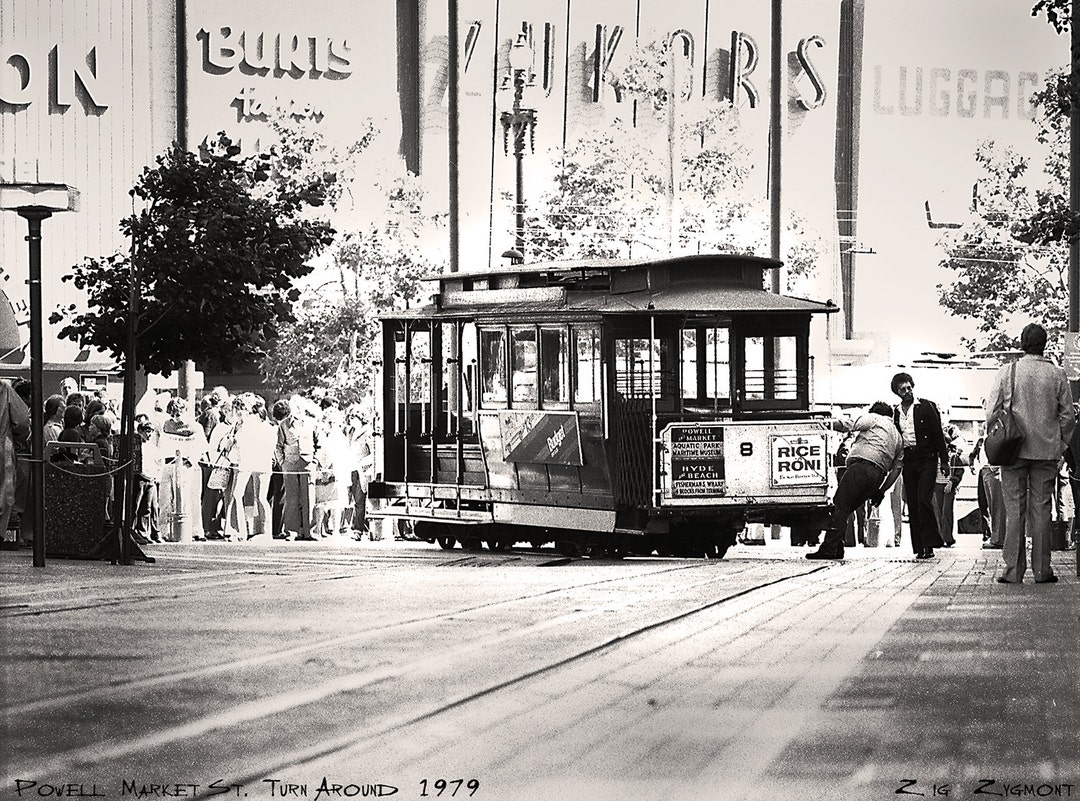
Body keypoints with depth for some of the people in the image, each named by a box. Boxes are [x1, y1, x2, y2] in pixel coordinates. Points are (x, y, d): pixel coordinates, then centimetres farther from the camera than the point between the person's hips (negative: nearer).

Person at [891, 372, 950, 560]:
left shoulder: (926, 407, 0)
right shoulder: (895, 412, 12)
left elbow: (938, 434, 0)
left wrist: (944, 460, -3)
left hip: (926, 459, -5)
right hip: (907, 461, 5)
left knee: (923, 500, -17)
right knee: (912, 505, 2)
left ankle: (929, 544, -11)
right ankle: (919, 548, 4)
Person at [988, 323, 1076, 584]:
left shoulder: (1007, 372, -3)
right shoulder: (1057, 375, -2)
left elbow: (991, 412, -3)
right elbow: (1067, 415, 1)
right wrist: (1060, 444, 13)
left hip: (1014, 450, -1)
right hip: (1047, 451, 1)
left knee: (1014, 509, 2)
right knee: (1041, 509, 5)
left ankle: (1013, 570, 0)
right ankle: (1042, 570, 5)